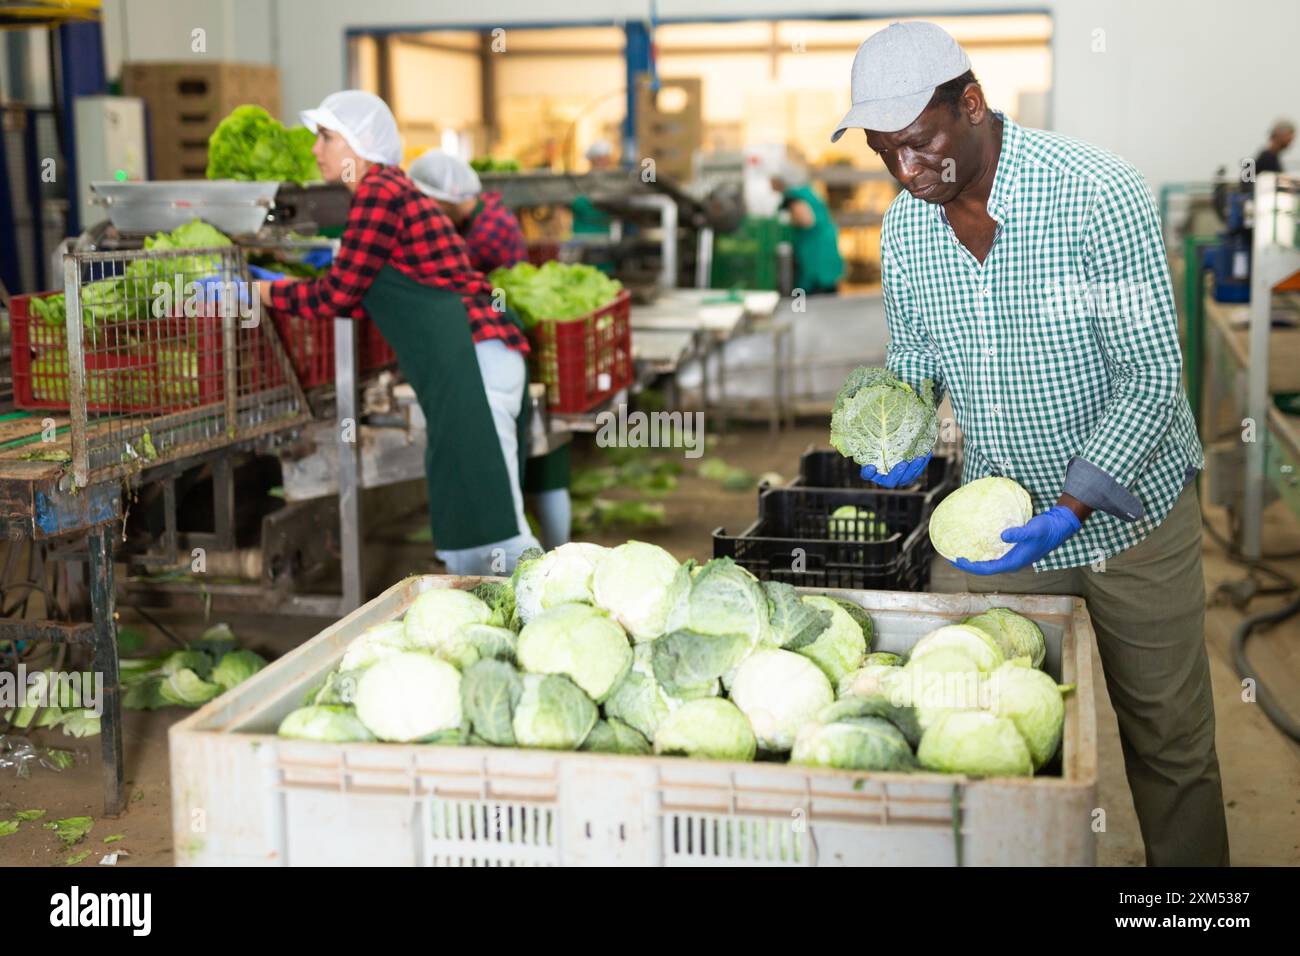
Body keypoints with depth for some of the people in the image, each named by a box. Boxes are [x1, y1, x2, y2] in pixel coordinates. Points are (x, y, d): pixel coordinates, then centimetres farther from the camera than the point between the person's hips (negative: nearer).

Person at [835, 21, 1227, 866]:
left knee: (1169, 746, 7)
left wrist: (1069, 511, -29)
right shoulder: (904, 229, -4)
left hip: (1127, 509, -4)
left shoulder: (1097, 194, -21)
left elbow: (1153, 379, -20)